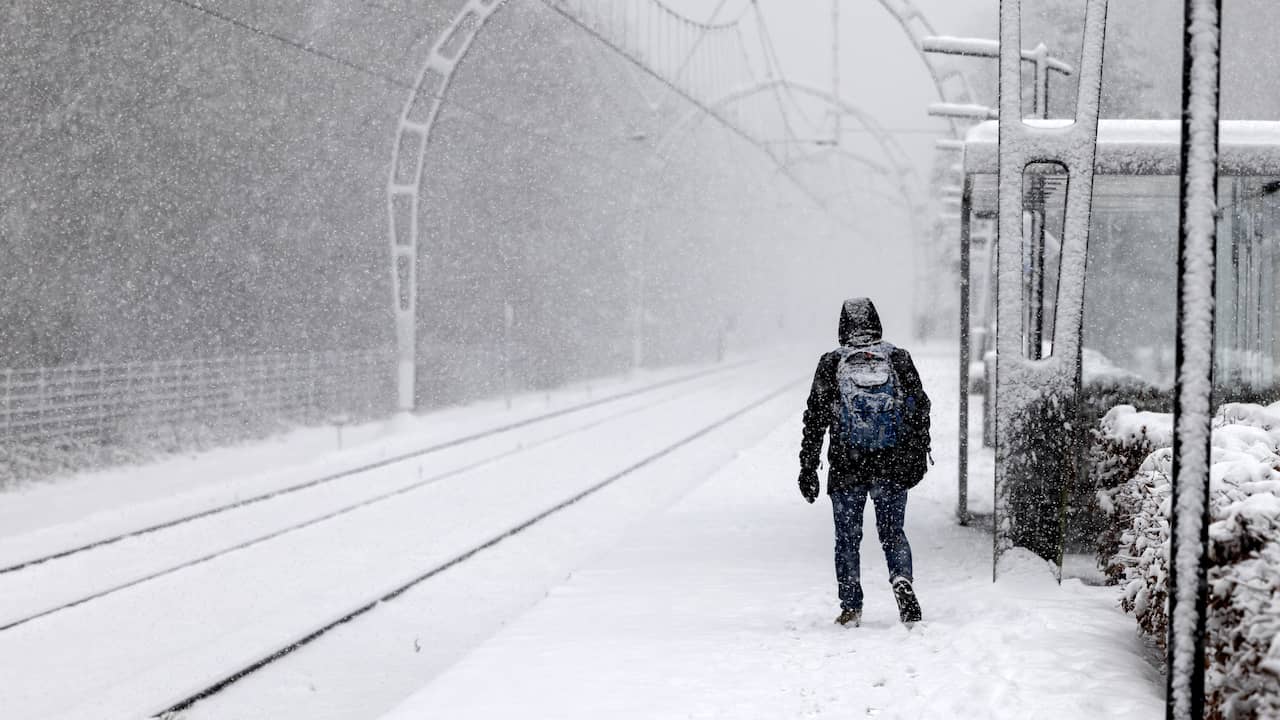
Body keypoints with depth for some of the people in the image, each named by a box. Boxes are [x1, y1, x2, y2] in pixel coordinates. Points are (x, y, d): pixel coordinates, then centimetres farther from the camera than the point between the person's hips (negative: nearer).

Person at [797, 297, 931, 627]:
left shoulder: (830, 364, -1)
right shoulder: (899, 359, 1)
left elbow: (815, 419, 0)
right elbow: (920, 410, 3)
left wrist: (808, 467, 5)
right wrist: (919, 456, 10)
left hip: (846, 468, -1)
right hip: (893, 467, 1)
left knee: (847, 538, 11)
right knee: (892, 532, 11)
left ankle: (850, 607, 11)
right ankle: (902, 579, -15)